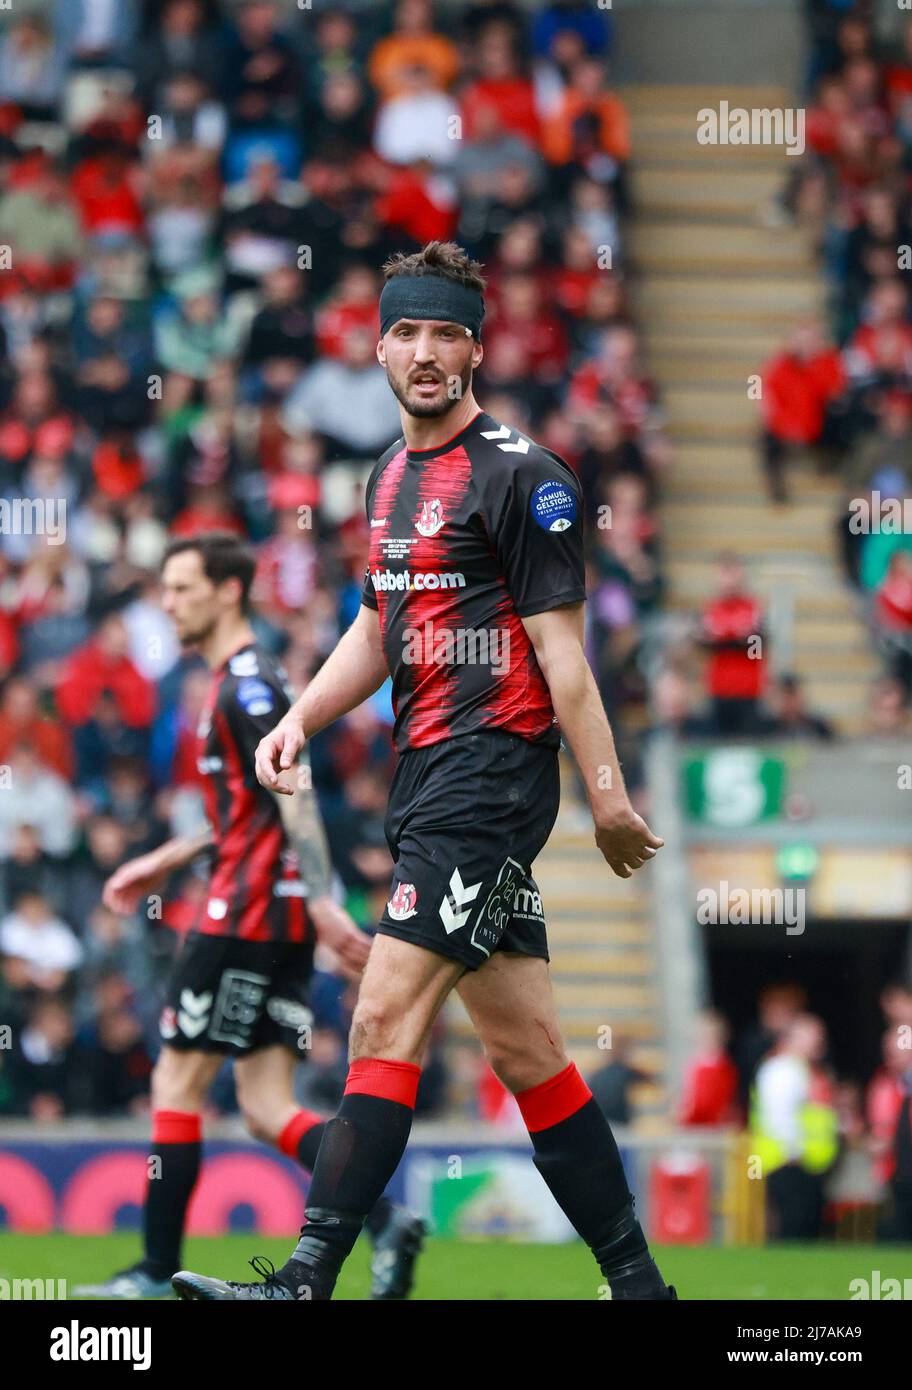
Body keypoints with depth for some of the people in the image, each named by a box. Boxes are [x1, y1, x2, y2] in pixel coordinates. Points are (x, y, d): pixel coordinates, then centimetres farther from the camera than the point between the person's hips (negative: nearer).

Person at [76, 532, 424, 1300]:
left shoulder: (248, 683, -12)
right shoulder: (243, 680, 19)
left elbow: (293, 798, -21)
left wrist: (322, 903, -27)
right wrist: (164, 860, 31)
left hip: (246, 914, -10)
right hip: (277, 919, 10)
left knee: (176, 1084, -2)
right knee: (267, 1107, 4)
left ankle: (158, 1272, 3)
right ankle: (385, 1223, -8)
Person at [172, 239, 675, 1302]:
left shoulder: (519, 476, -8)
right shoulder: (393, 477, 17)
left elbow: (560, 649, -11)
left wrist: (608, 794, -13)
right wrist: (299, 720, 12)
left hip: (491, 769, -9)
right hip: (429, 776, 9)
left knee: (384, 1020, -14)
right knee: (525, 1050, 8)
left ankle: (309, 1278, -18)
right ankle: (636, 1280, 11)